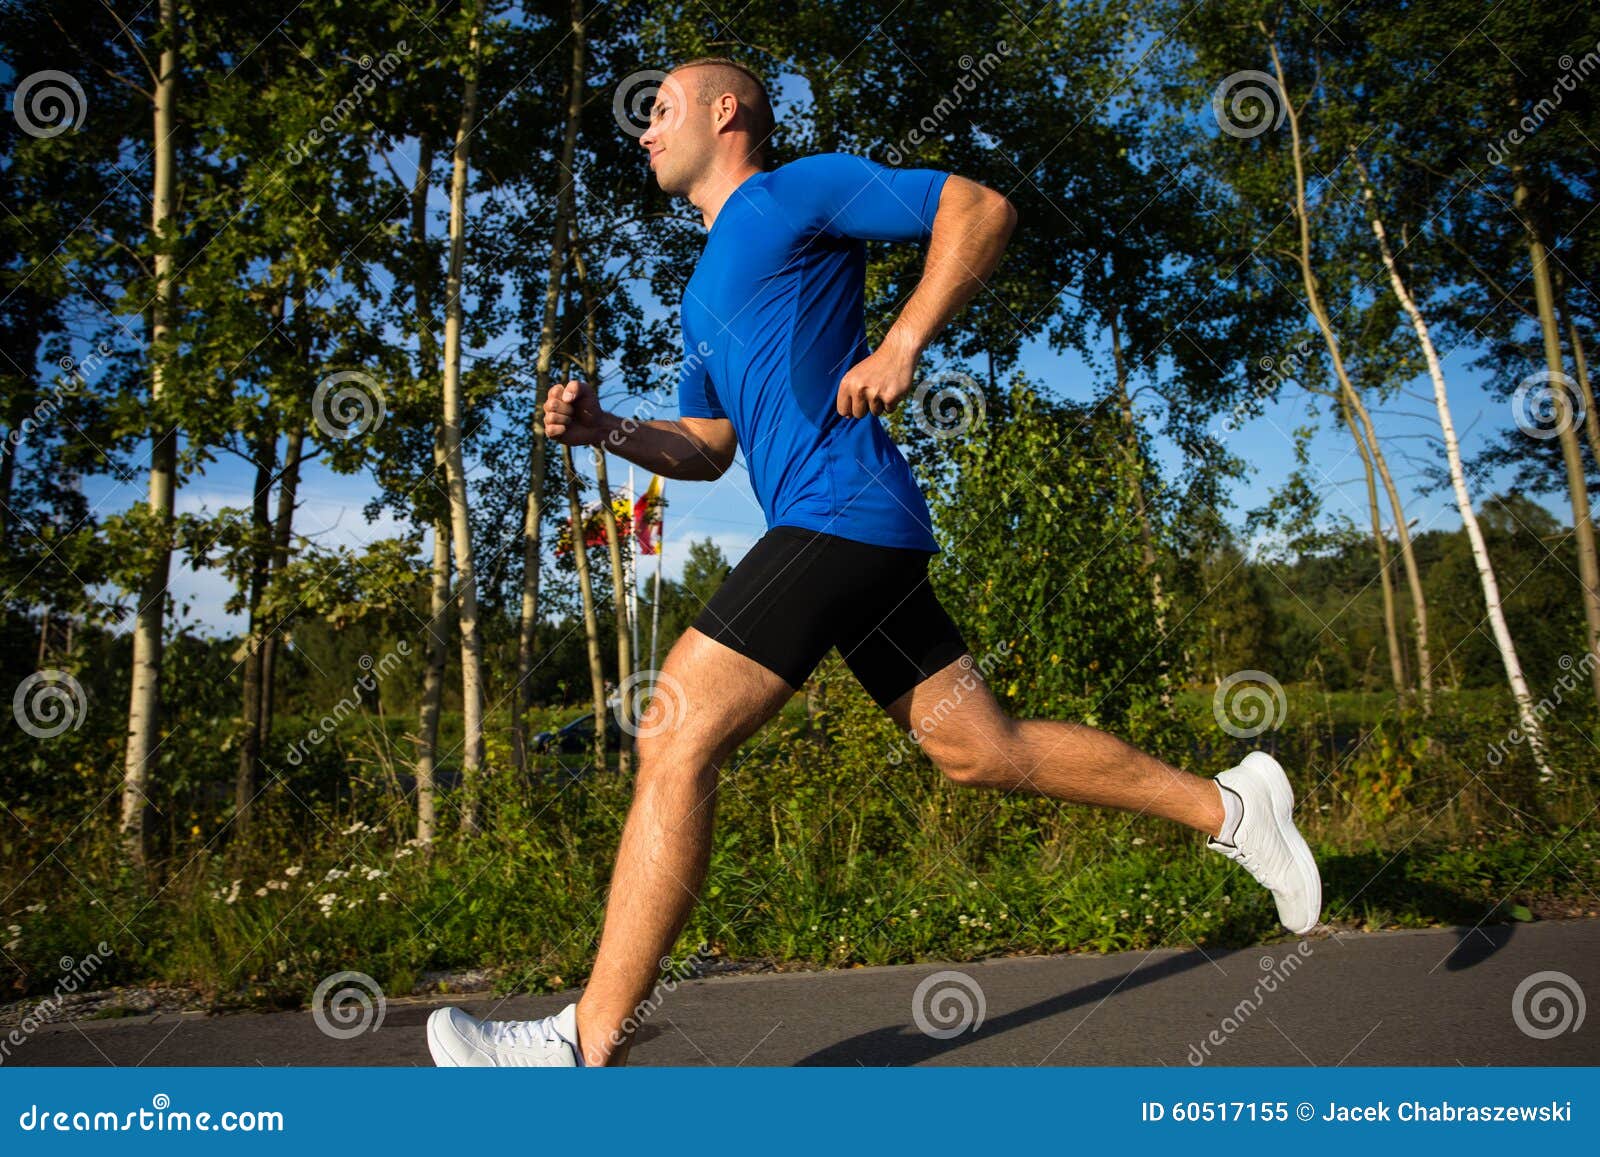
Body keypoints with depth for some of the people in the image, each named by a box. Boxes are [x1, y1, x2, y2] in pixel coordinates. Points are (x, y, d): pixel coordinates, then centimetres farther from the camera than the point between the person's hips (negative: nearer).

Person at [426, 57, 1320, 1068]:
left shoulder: (800, 190, 2)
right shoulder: (704, 292, 28)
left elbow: (983, 208, -5)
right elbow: (708, 447, 28)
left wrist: (903, 343, -16)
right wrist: (605, 429, 11)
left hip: (842, 511, -10)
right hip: (863, 535, 10)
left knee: (677, 739, -14)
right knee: (981, 749, 9)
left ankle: (590, 1043, -9)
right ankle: (1225, 804, 19)